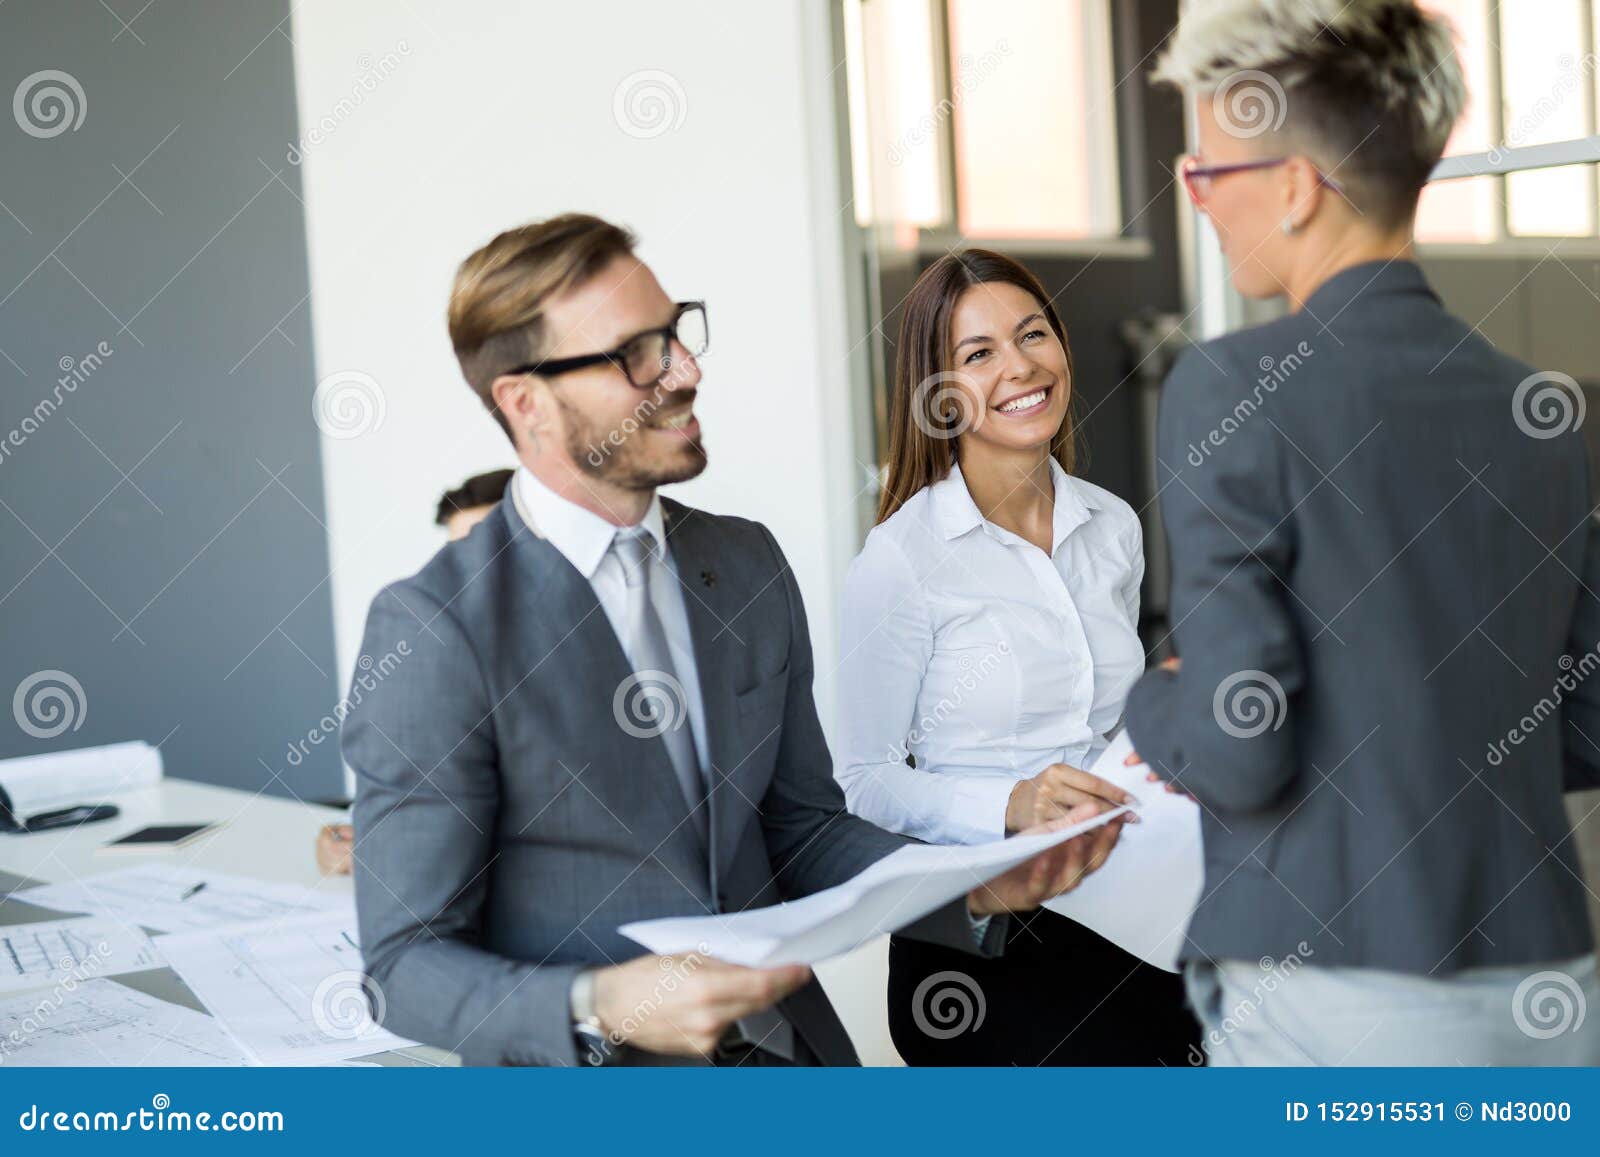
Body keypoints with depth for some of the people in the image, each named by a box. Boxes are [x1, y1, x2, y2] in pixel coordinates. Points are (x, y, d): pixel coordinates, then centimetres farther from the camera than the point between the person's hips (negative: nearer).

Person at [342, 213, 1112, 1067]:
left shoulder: (749, 564, 8)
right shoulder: (434, 628, -12)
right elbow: (408, 964, -10)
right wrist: (603, 1010, -25)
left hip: (786, 1046, 5)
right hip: (585, 1069, -5)